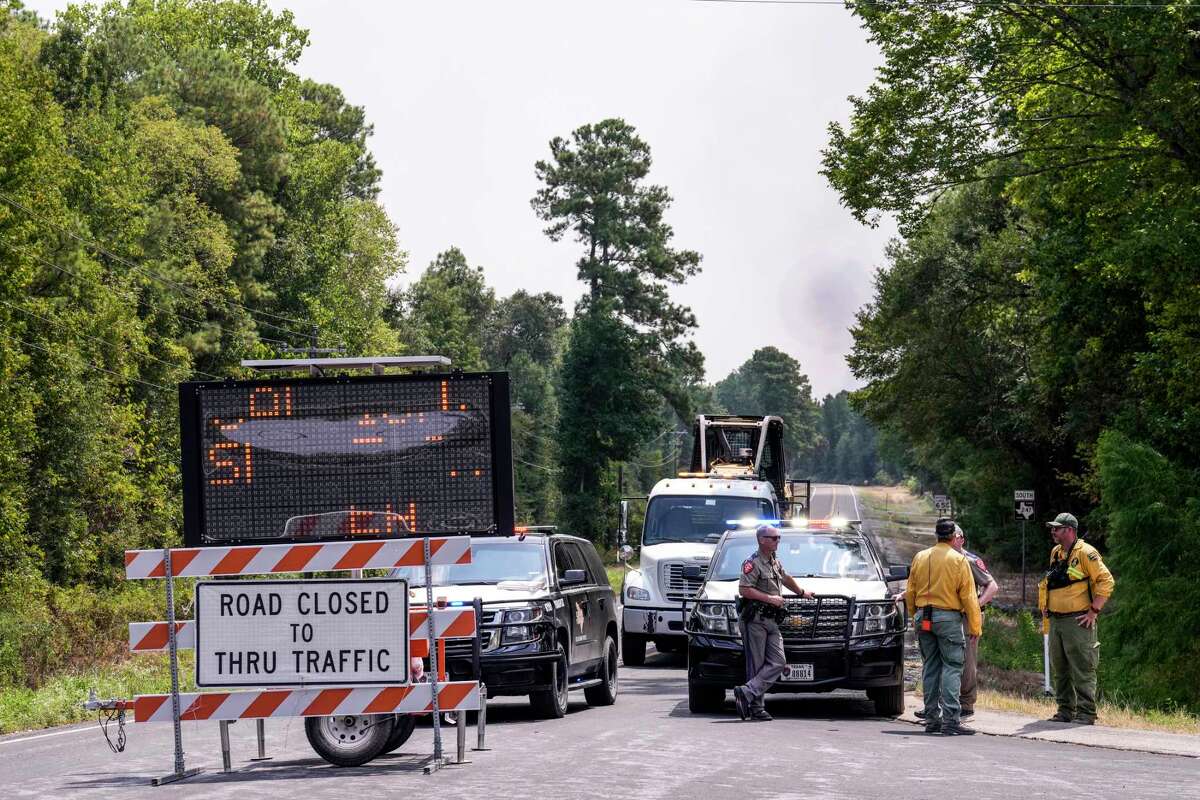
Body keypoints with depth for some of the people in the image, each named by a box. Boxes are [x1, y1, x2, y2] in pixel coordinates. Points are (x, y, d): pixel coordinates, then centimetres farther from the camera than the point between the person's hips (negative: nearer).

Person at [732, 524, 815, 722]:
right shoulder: (753, 563, -8)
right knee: (756, 665, -8)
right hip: (755, 620, -8)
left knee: (778, 663, -6)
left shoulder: (775, 562, 19)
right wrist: (769, 598, -17)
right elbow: (743, 589, -17)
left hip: (772, 621, 8)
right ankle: (756, 707, -8)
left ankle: (747, 693, -10)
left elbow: (786, 578, 39)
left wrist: (802, 592, 50)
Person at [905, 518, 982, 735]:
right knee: (952, 667, -5)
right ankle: (950, 720, -14)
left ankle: (932, 718, 14)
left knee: (930, 667, 12)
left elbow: (910, 592, 12)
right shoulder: (959, 560, -7)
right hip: (948, 617, -5)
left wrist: (914, 616, 23)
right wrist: (975, 626, -3)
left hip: (923, 617, 5)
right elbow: (968, 596, -8)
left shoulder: (920, 557, 7)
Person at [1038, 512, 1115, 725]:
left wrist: (1094, 611, -14)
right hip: (1056, 620, 8)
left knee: (1082, 669, -8)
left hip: (1078, 621, -8)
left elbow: (1106, 581, -13)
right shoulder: (1055, 553, 15)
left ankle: (1086, 713, -6)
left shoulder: (1085, 553, -10)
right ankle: (1066, 711, 19)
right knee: (1059, 669, 11)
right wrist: (1046, 608, 17)